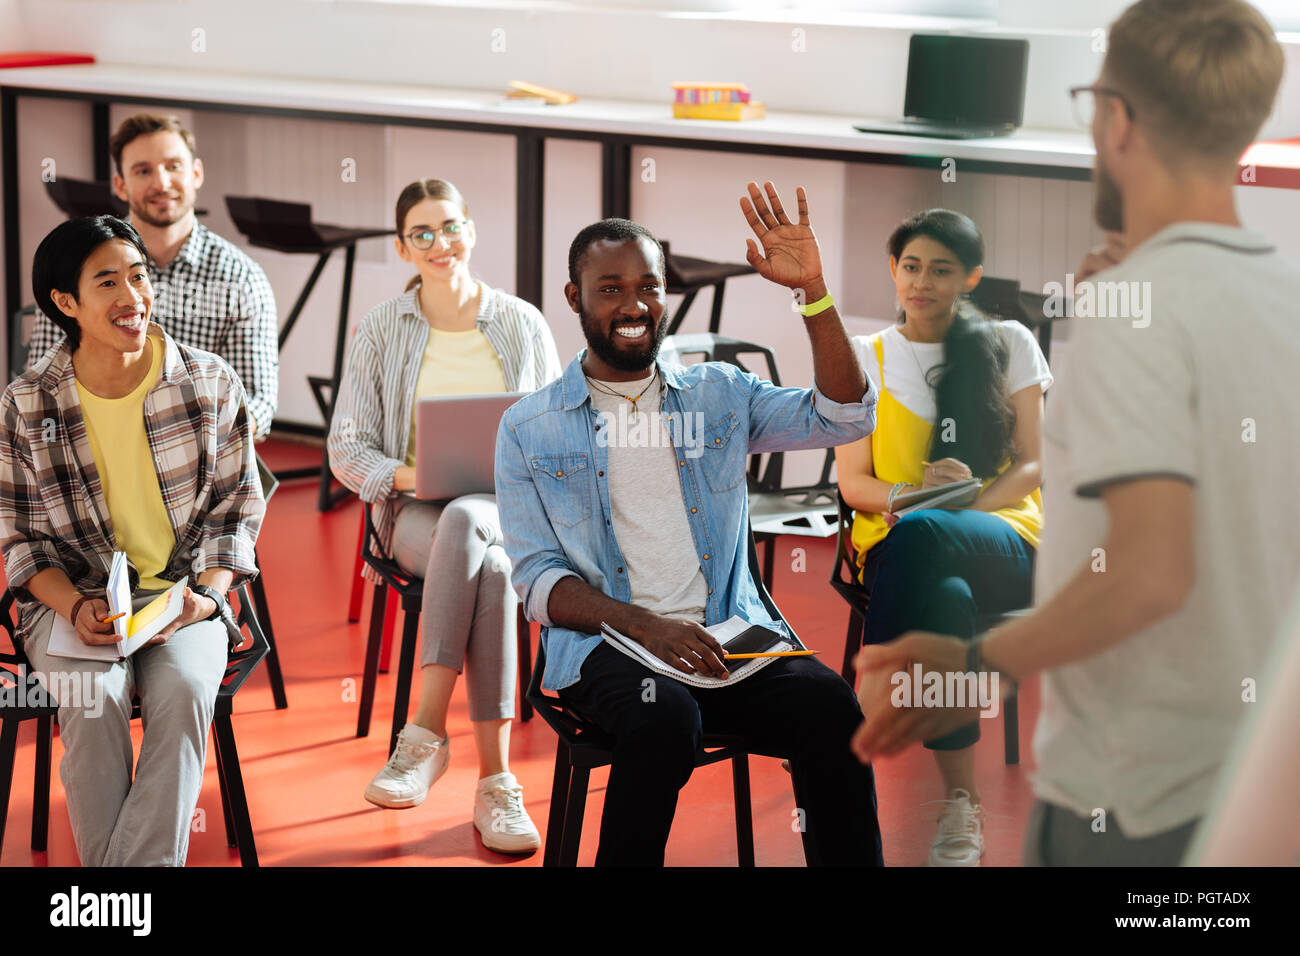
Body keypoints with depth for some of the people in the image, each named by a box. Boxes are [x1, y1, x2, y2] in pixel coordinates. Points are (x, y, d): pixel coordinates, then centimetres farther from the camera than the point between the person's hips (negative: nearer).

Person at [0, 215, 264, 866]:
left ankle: (143, 860, -29)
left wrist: (207, 595, -10)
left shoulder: (212, 384, 1)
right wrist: (74, 607, -14)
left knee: (184, 691, -32)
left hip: (183, 596, 0)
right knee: (95, 700, -31)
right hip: (71, 599, 0)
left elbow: (236, 507, 7)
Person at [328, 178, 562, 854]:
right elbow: (347, 449, 5)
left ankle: (426, 731, -38)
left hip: (507, 510, 0)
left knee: (462, 525, -39)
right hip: (415, 515, 0)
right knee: (491, 570, -37)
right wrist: (408, 476, -16)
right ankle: (494, 781, -37)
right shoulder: (381, 329, 7)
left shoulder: (523, 325, 10)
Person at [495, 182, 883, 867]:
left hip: (728, 632, 2)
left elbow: (844, 417, 5)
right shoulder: (529, 429, 9)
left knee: (829, 703, -28)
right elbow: (539, 580, 2)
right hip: (605, 643, -2)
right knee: (666, 714, -37)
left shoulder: (718, 394, 16)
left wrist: (813, 290, -7)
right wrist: (645, 626, -16)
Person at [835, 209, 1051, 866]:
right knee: (943, 599, -40)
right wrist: (911, 492, -14)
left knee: (921, 537, -40)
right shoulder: (866, 358, 14)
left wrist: (965, 507, -13)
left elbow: (1032, 465, 7)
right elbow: (852, 482, 9)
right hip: (897, 541, 1)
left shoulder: (1008, 346, 13)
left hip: (1003, 543, -1)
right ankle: (959, 805, -33)